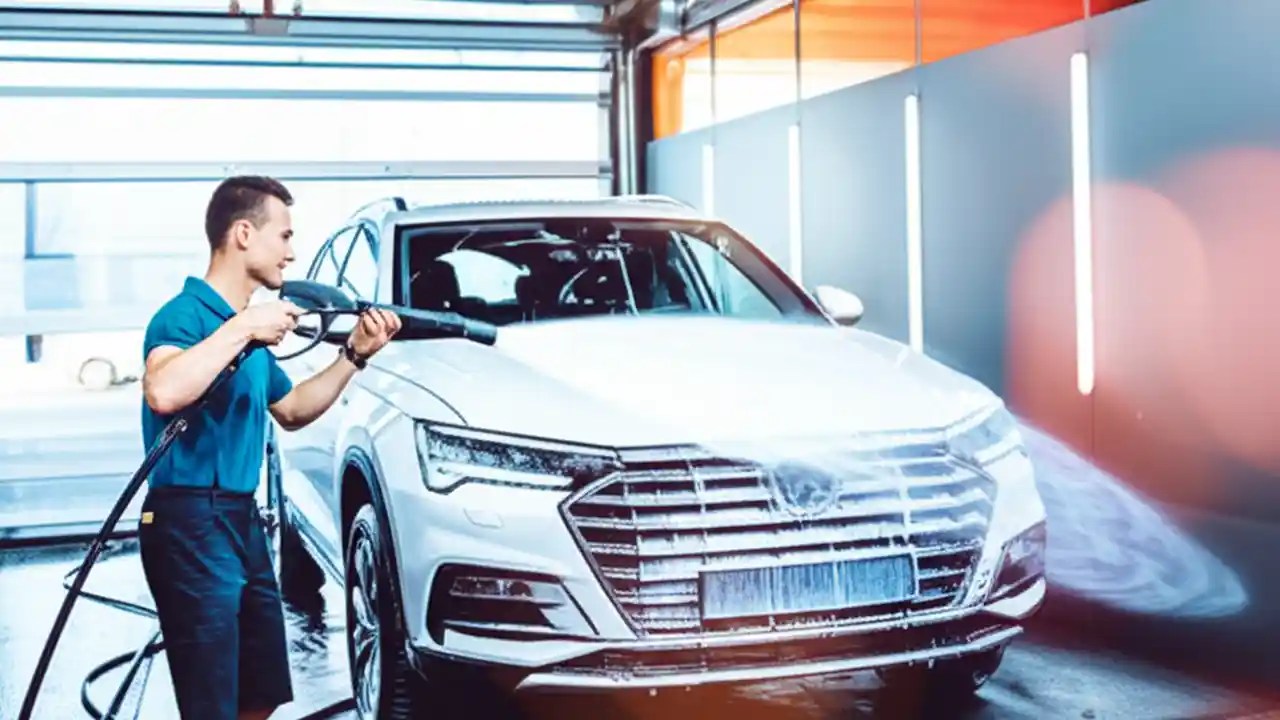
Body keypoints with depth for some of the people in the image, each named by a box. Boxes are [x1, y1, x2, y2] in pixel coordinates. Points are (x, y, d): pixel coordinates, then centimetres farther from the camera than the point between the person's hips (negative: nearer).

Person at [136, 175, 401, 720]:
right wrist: (241, 329, -28)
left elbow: (292, 410, 26)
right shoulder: (185, 315, -14)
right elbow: (164, 393, -36)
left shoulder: (247, 327, 15)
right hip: (190, 525, -10)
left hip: (243, 521, 10)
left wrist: (354, 355, 17)